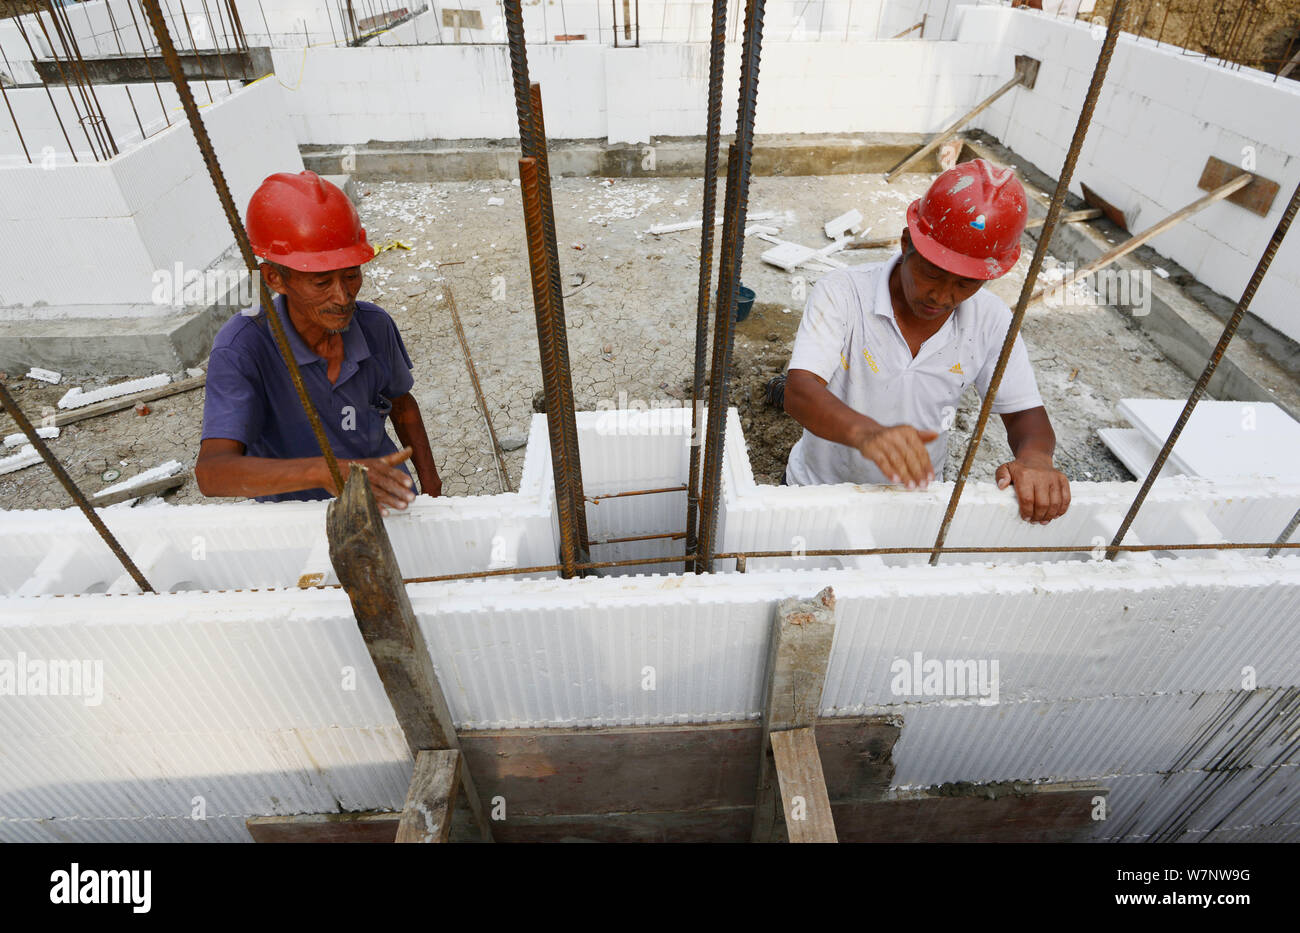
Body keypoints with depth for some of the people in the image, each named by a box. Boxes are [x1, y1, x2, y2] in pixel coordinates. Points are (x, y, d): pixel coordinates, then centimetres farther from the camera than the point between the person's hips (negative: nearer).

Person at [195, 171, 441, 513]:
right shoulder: (241, 347, -22)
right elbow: (211, 472, -32)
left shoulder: (374, 325, -9)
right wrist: (327, 471, -48)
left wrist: (431, 483, 7)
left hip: (388, 500, 2)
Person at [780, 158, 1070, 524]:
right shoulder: (842, 293, -22)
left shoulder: (991, 320, -11)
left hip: (913, 495, 6)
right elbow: (800, 392, -34)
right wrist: (866, 432, -55)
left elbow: (1024, 412, -5)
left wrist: (1035, 456, -30)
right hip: (818, 489, -5)